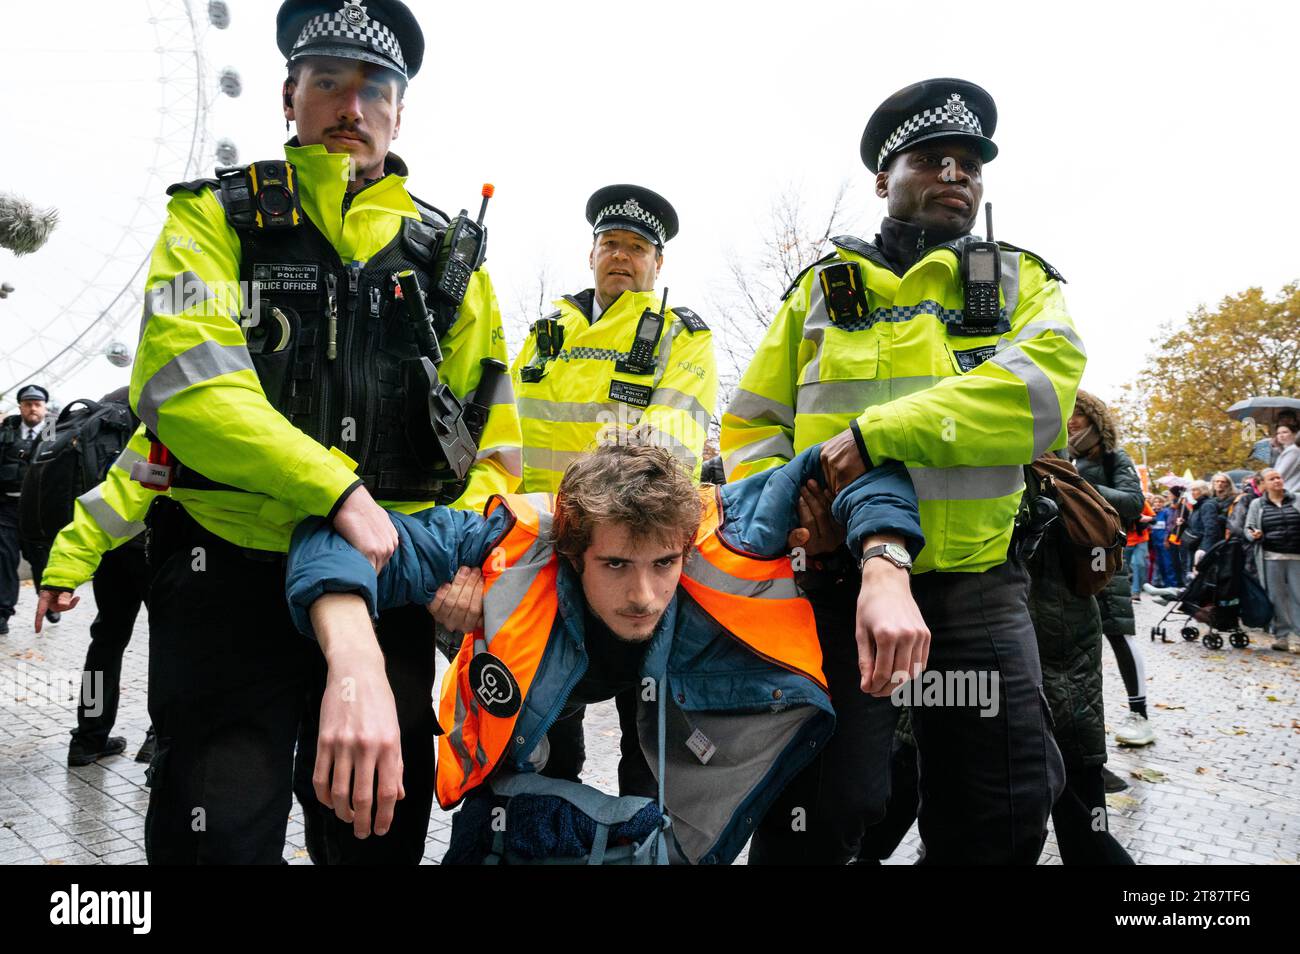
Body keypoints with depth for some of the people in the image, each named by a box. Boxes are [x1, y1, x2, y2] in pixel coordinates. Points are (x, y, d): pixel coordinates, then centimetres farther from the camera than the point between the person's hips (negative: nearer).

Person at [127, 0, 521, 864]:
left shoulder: (448, 252, 10)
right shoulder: (217, 217, 2)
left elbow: (491, 435, 11)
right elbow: (185, 382, -15)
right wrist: (337, 489, -25)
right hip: (234, 572, -2)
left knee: (381, 829, 15)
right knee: (221, 832, 1)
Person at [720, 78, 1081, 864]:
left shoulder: (1022, 284, 9)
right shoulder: (823, 289, 11)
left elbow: (1040, 389, -13)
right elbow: (753, 423, 11)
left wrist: (880, 431, -23)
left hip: (978, 580, 2)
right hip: (840, 573, -1)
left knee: (1004, 812, 9)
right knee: (824, 805, -1)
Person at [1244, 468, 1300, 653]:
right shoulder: (1257, 504, 8)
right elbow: (1249, 528, 8)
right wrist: (1254, 534, -13)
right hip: (1271, 557, 0)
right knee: (1276, 597, 3)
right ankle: (1282, 635, 11)